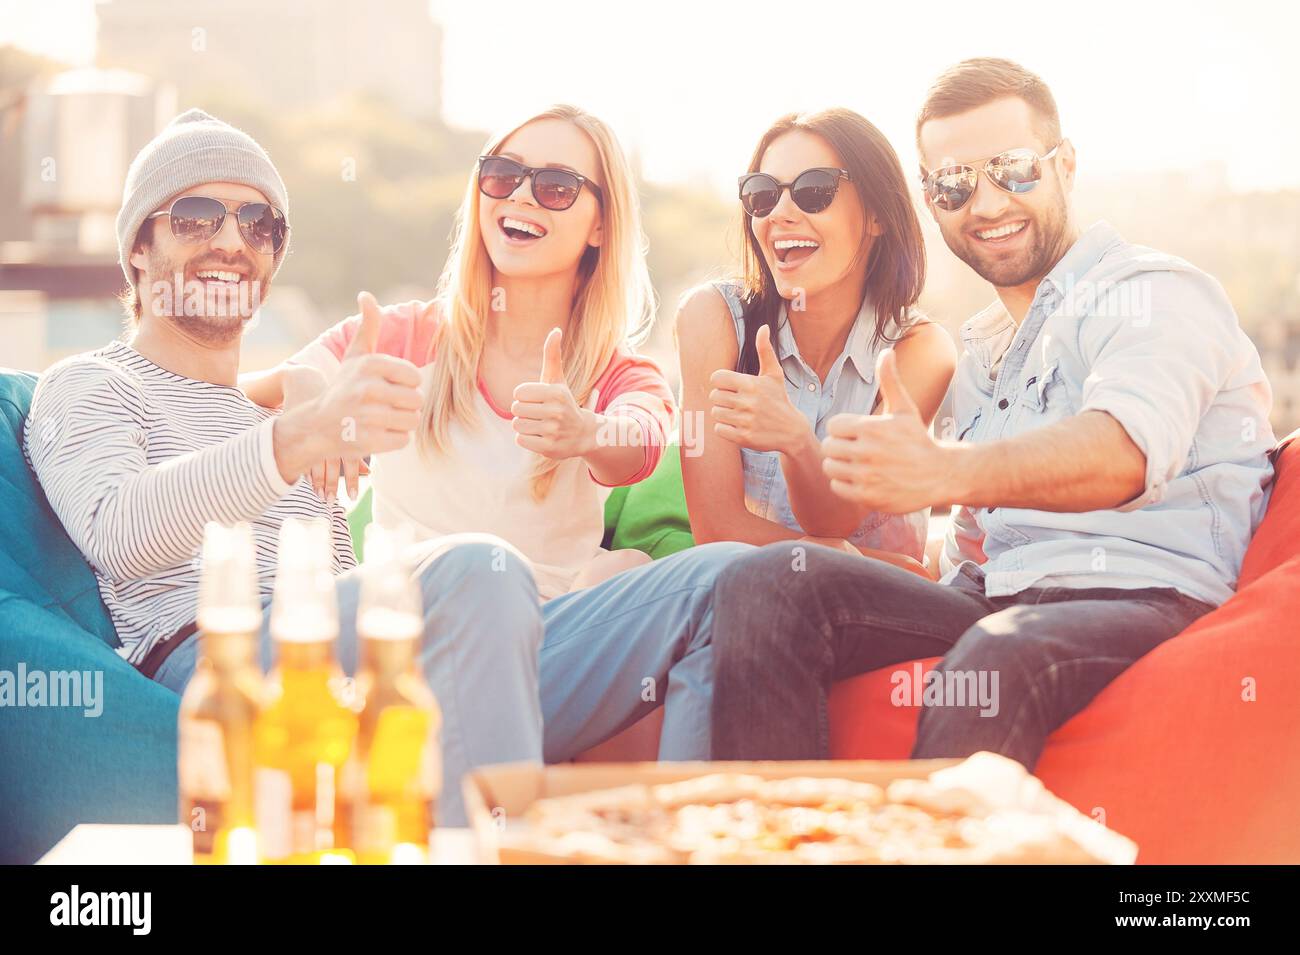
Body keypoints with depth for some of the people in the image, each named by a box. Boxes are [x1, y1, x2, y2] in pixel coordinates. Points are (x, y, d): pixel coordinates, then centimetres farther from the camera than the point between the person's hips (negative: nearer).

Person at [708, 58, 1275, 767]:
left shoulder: (1156, 295, -1)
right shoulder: (983, 345, 25)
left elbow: (1125, 450, -24)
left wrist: (944, 471, -43)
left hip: (1139, 598, -6)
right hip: (988, 602, 7)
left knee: (997, 656, -40)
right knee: (769, 583, -16)